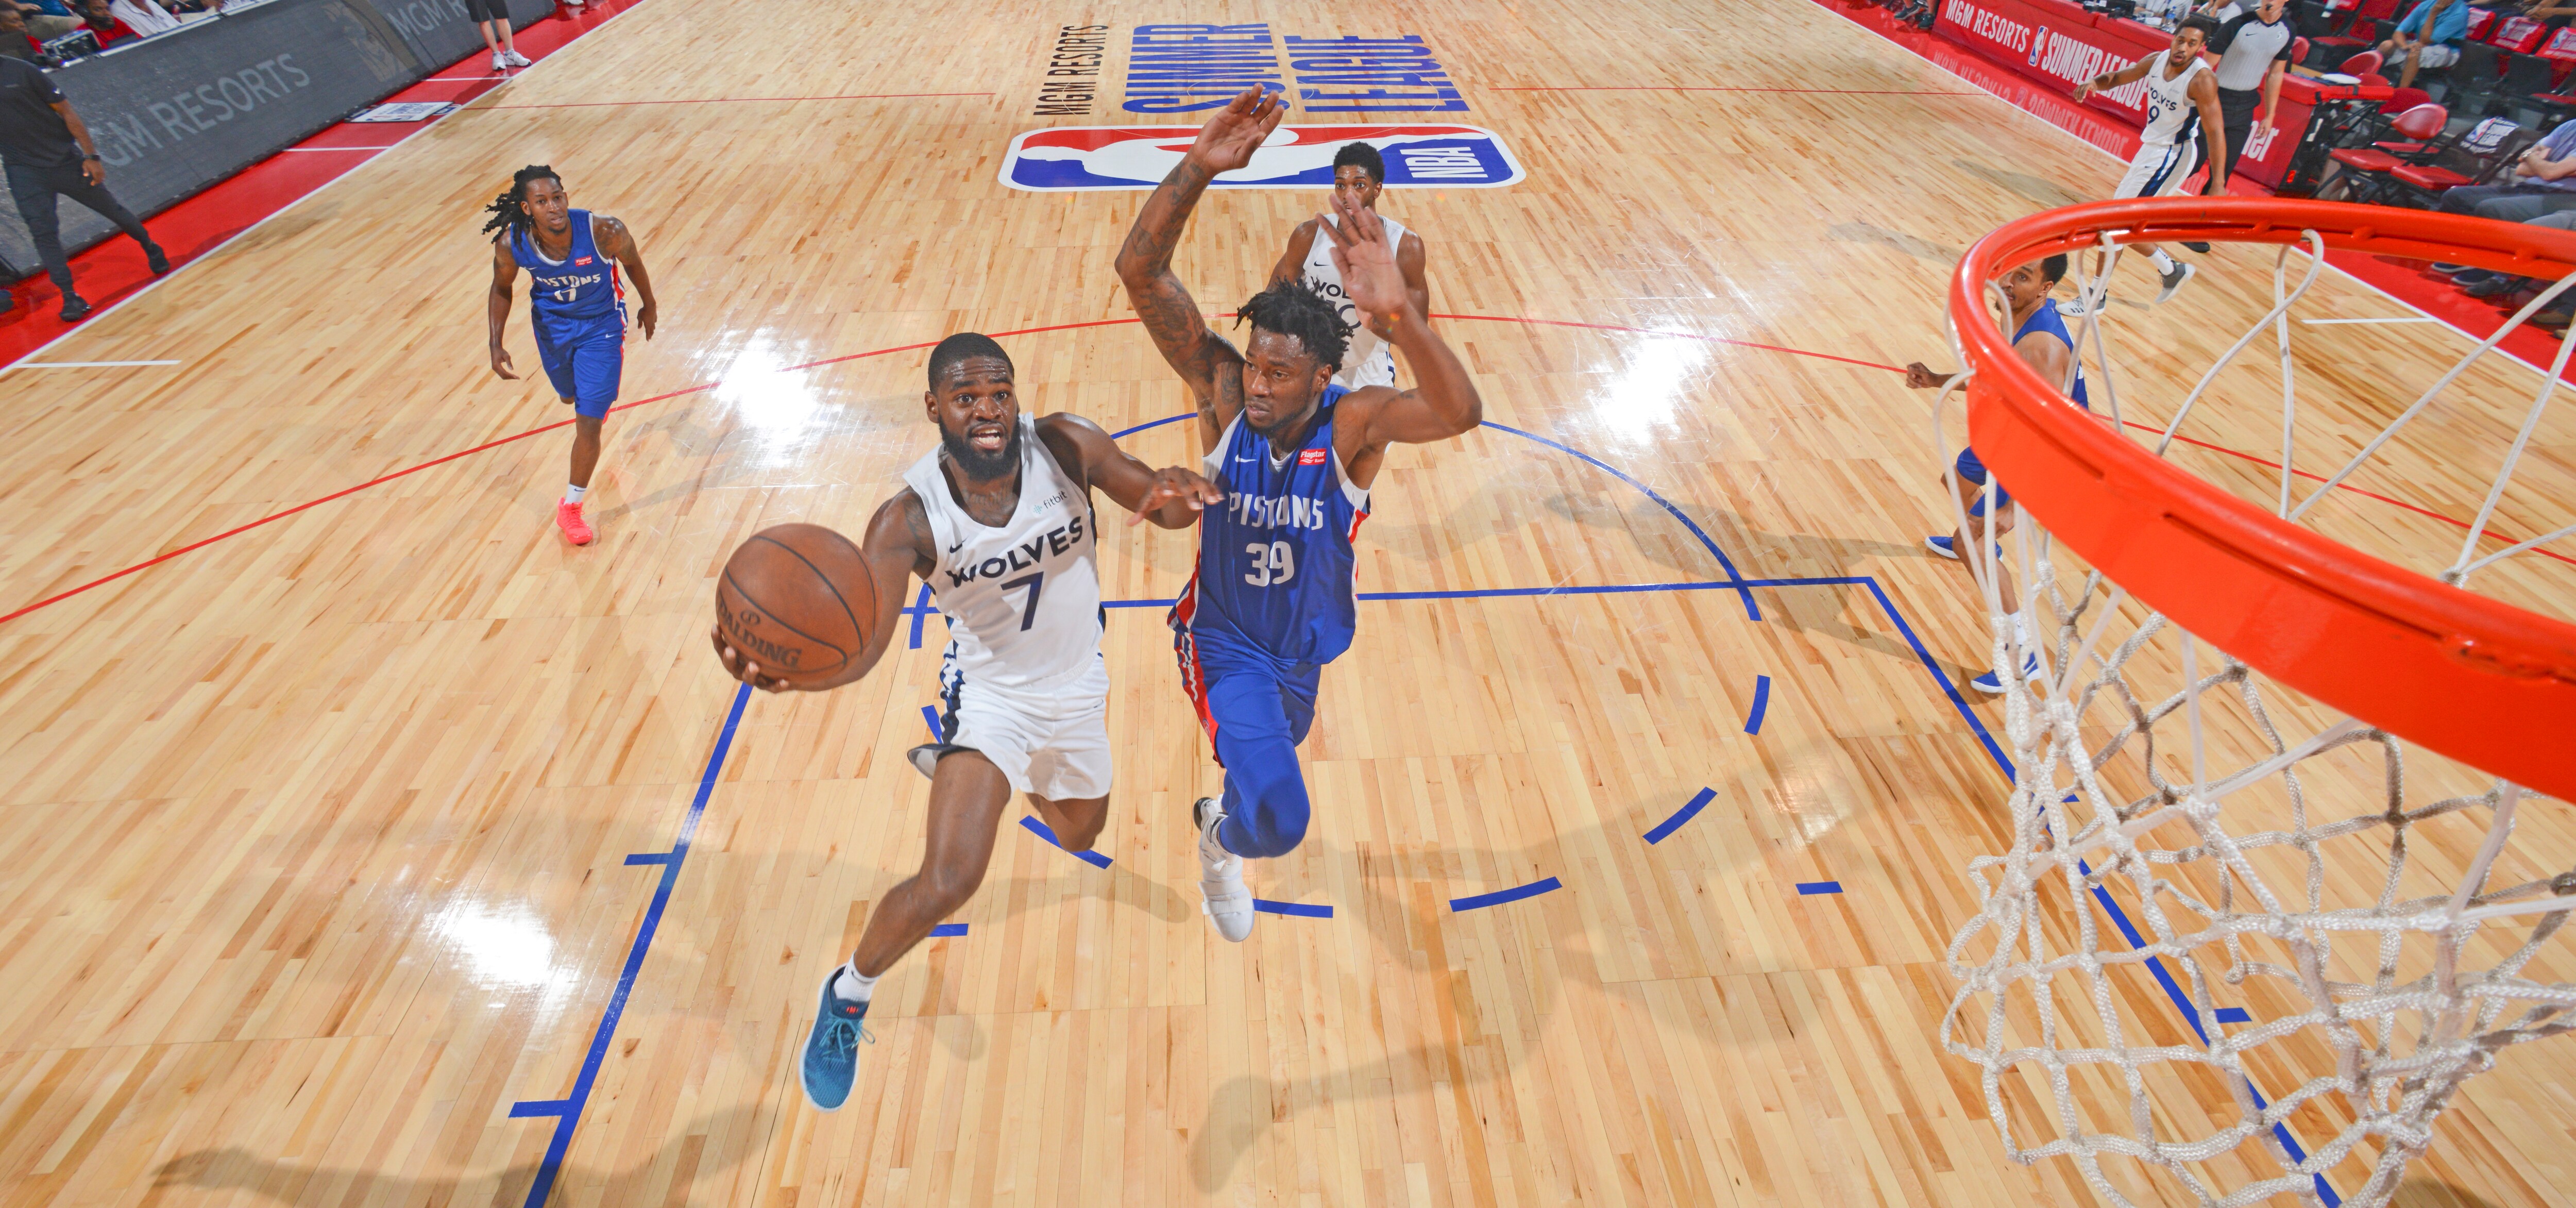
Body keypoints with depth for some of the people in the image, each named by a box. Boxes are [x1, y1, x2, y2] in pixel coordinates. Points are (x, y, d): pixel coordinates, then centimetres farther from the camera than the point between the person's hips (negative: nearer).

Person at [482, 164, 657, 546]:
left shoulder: (603, 232, -33)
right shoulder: (511, 245, -24)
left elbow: (633, 262, -10)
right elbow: (501, 289, -4)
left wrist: (649, 306, 5)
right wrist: (496, 345, -11)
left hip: (601, 324, -3)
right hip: (552, 323, 3)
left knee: (589, 424, -7)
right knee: (570, 396, 29)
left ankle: (571, 507, 11)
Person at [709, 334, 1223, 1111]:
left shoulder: (1067, 447, -21)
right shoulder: (909, 519, -27)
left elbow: (1163, 504, -16)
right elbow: (859, 647, -34)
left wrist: (1178, 493, -42)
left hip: (1077, 688, 4)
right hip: (989, 693, -4)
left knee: (1080, 835, 28)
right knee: (947, 884, -22)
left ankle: (945, 763, 59)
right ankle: (847, 998, 13)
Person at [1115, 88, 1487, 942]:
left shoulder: (1353, 422, -24)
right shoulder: (1223, 391, -22)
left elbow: (1460, 412, -45)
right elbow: (1140, 274, -31)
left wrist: (1396, 312, -62)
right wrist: (1198, 170, -46)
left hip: (1303, 645, 3)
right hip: (1225, 639, -2)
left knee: (1274, 745, 32)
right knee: (1275, 819, -20)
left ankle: (1234, 817, 70)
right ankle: (1222, 839, 19)